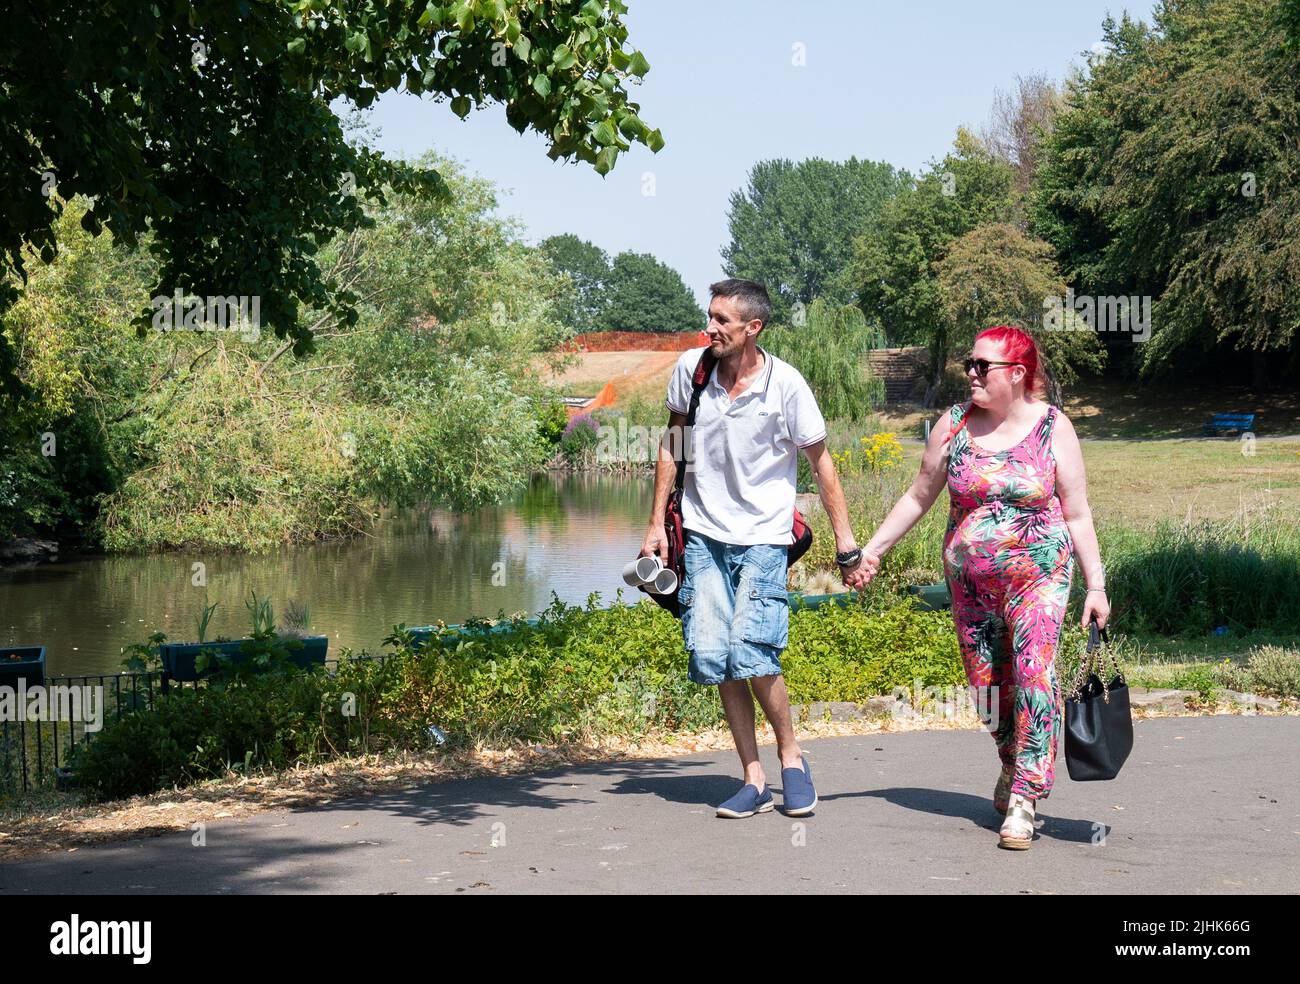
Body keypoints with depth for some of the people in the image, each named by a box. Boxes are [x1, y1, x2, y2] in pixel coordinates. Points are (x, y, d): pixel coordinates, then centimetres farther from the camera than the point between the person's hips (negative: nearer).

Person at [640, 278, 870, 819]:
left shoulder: (785, 384, -11)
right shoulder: (691, 368, -2)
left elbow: (821, 464, -2)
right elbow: (672, 444, 12)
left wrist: (846, 545, -2)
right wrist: (657, 523, 9)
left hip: (762, 537, -4)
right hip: (703, 534, 4)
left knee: (751, 655, -17)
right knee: (711, 656, -4)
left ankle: (791, 754, 8)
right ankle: (753, 780, 7)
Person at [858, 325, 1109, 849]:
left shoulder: (1052, 428, -2)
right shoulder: (955, 424, 4)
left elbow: (1077, 514, 1)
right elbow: (918, 497, 13)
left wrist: (1095, 584, -3)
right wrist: (873, 548, 9)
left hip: (1037, 574, -3)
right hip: (969, 579, 3)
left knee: (1033, 673, -16)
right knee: (986, 682, 7)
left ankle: (1022, 802, -15)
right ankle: (1014, 766, 32)